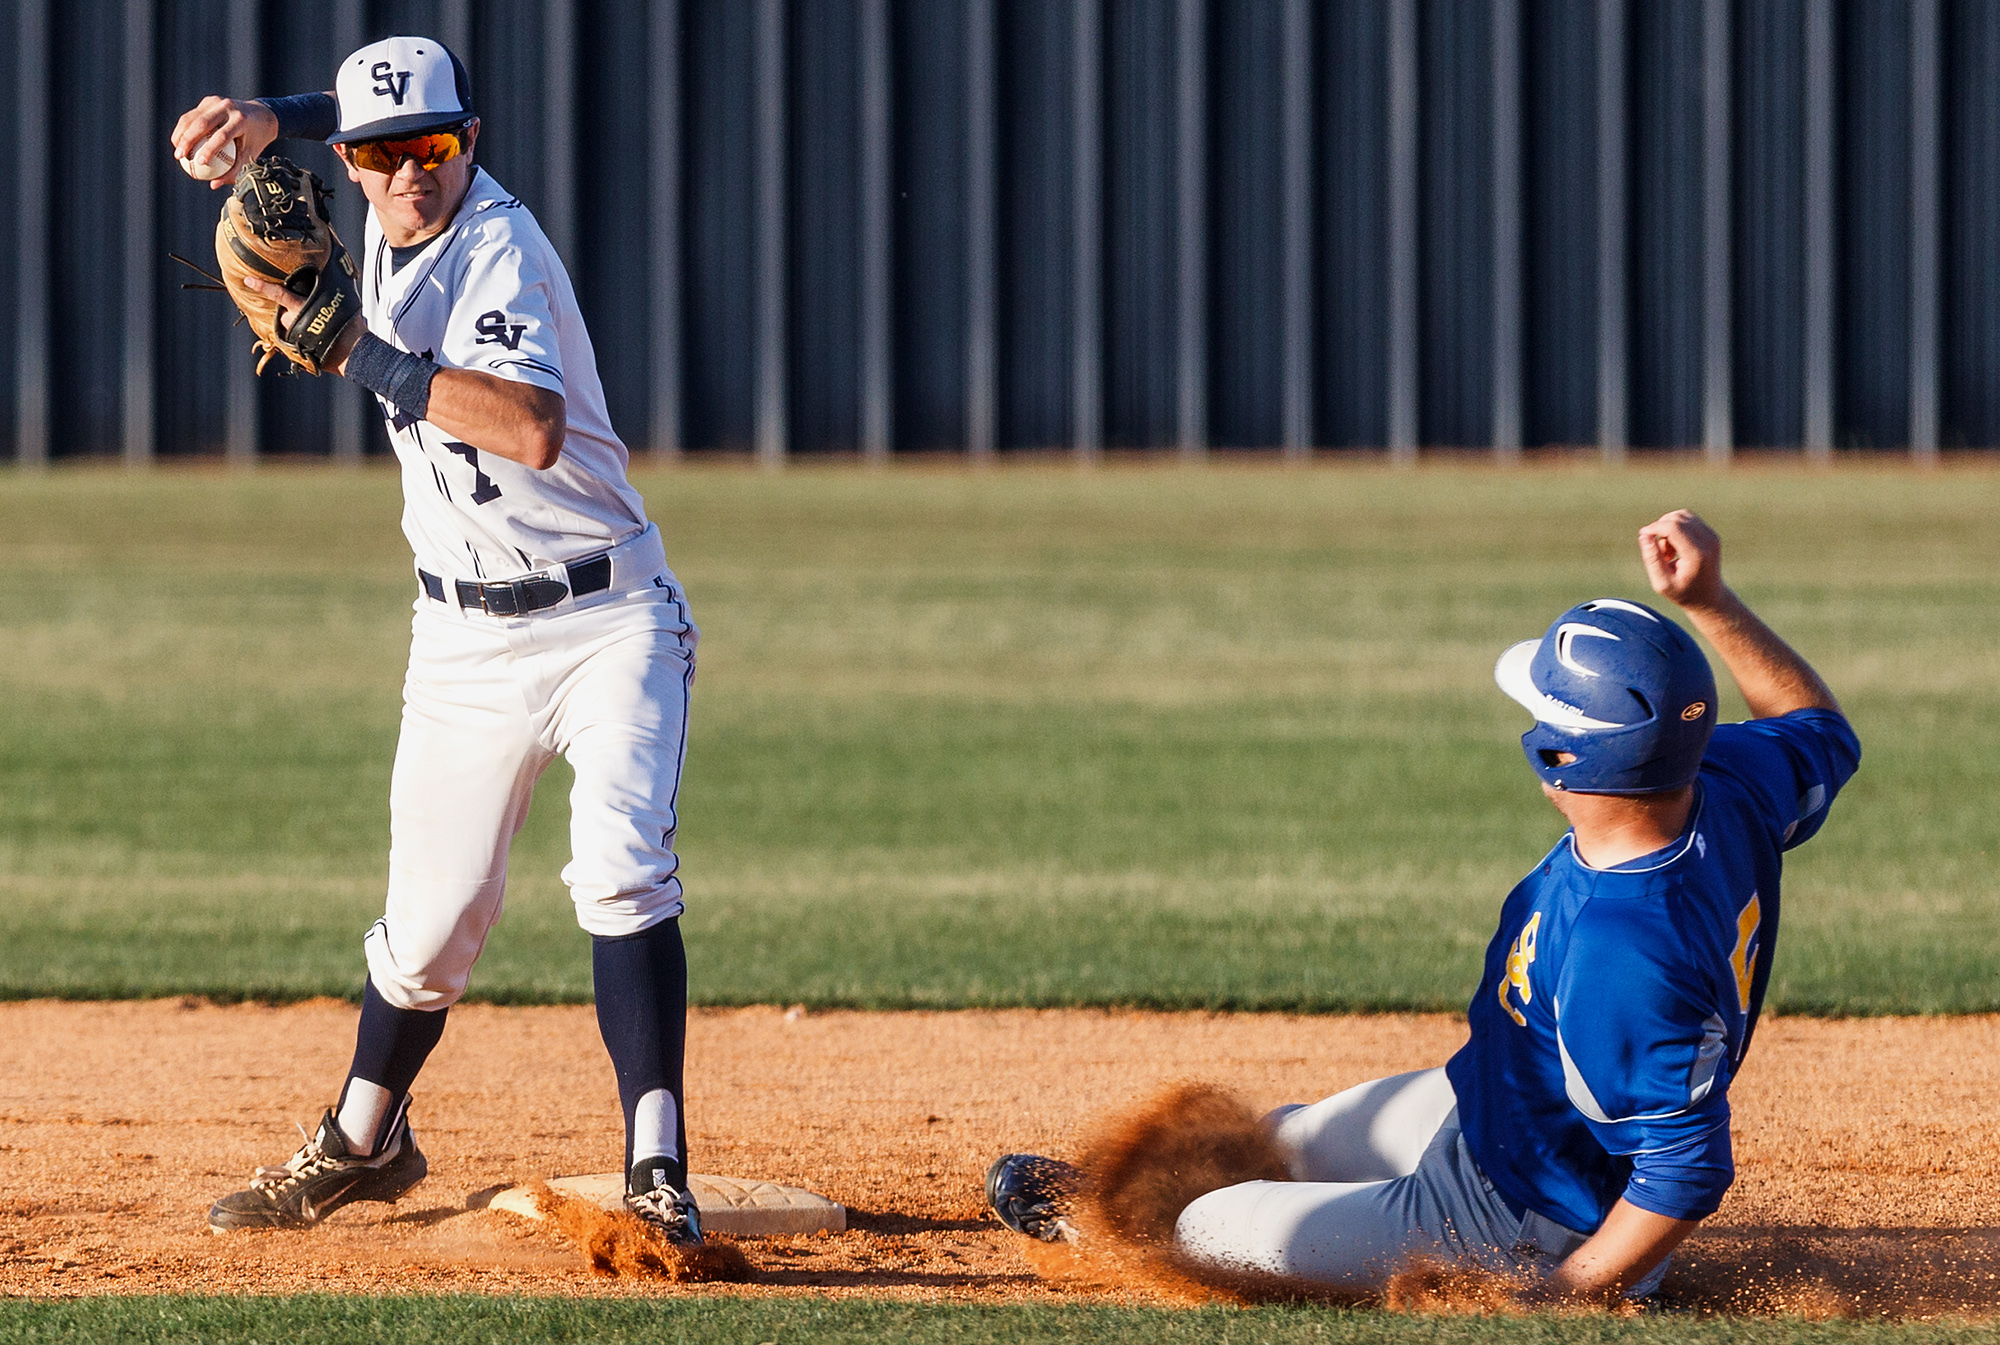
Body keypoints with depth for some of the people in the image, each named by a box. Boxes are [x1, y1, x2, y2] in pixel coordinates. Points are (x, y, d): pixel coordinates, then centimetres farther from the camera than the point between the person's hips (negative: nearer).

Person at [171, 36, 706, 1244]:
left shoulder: (498, 251, -20)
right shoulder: (399, 222, 2)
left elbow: (535, 430, -37)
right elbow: (354, 114, 26)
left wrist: (366, 355, -33)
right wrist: (270, 118, 4)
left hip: (607, 621, -6)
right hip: (467, 638, 6)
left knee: (622, 870, -24)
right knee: (433, 916, 8)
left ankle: (658, 1171, -28)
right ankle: (363, 1145, 30)